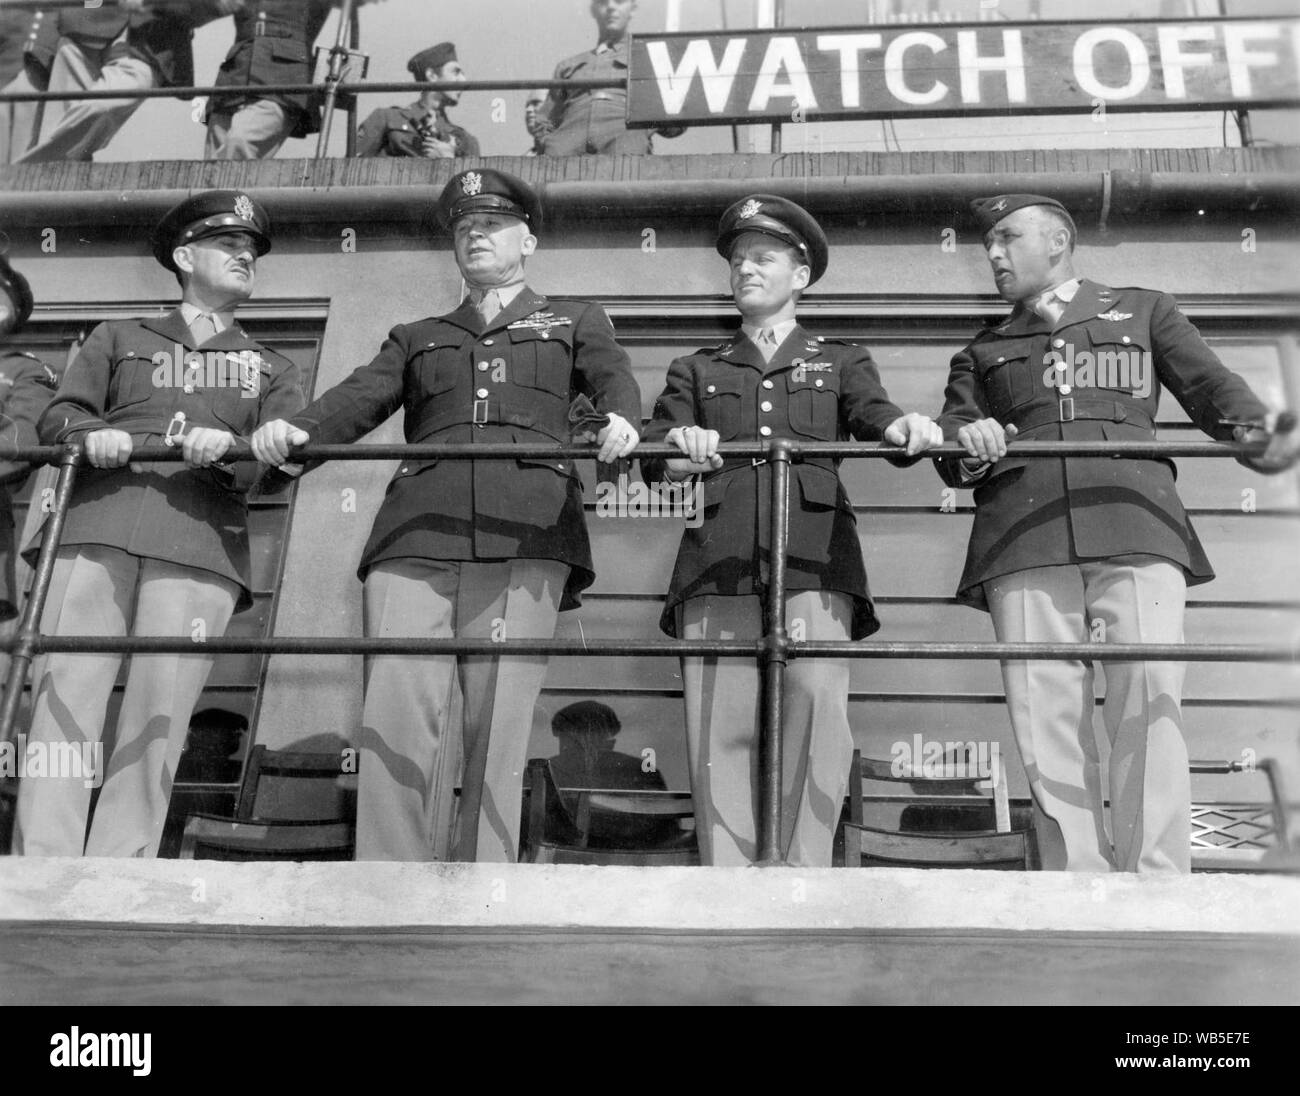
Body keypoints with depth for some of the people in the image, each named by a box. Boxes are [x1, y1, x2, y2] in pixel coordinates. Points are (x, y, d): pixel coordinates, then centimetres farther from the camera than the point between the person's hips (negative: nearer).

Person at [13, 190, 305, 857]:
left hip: (199, 542, 0)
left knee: (157, 720, -9)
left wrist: (229, 446, -15)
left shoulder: (271, 370, 25)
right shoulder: (118, 338, 26)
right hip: (97, 527, 1)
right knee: (63, 697, -9)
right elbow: (56, 417, 15)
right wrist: (91, 433, -9)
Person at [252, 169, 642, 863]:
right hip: (416, 538, 2)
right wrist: (296, 430, -8)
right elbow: (361, 397, 14)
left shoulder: (574, 322, 27)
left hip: (524, 538, -2)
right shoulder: (416, 337, 31)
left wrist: (622, 419, -19)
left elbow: (612, 377, 7)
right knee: (393, 719, -11)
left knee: (498, 728, -9)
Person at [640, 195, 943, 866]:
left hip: (813, 555, -1)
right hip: (719, 557, 1)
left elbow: (873, 417, 6)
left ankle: (802, 869, -13)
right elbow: (654, 462, 12)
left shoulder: (840, 362, 26)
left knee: (818, 697, -21)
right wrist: (682, 451, -13)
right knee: (719, 723, -10)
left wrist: (908, 429, -19)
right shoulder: (697, 370, 27)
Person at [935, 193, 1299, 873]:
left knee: (1150, 711, -14)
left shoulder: (1144, 312, 26)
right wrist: (968, 443, -8)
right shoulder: (983, 353, 29)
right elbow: (949, 454, 17)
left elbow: (1212, 387, 14)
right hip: (1025, 546, 2)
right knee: (1047, 725, -7)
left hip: (1135, 532, -1)